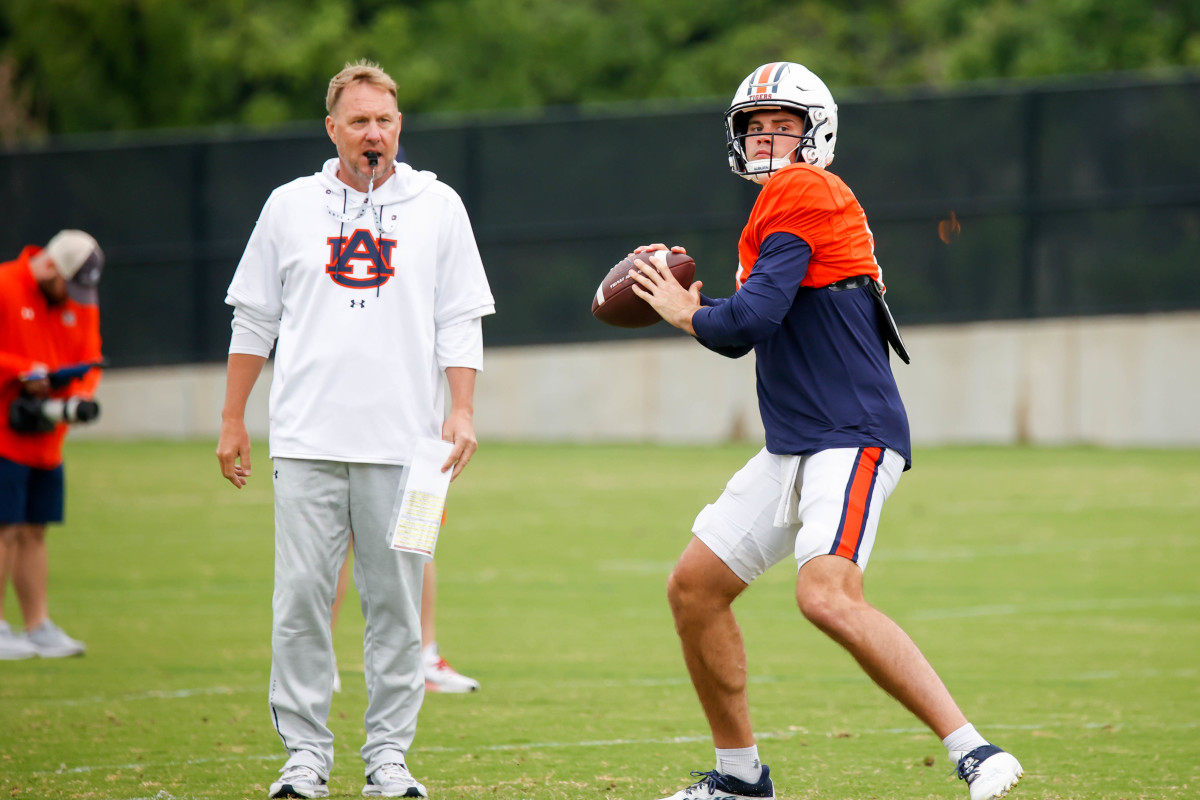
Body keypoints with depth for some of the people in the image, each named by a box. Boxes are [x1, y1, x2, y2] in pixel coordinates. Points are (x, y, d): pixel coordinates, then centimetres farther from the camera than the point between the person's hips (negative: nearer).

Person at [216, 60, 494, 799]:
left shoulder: (437, 206, 8)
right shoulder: (290, 207, 9)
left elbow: (461, 320, 7)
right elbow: (254, 321, 14)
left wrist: (462, 410, -4)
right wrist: (232, 420, 11)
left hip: (402, 444, 0)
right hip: (307, 440, 0)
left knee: (397, 604, 0)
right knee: (302, 598, -4)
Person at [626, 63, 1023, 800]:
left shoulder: (801, 192, -10)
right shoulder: (784, 204, 20)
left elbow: (750, 321, -18)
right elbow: (747, 336, 25)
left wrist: (686, 312, 0)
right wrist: (688, 303, 9)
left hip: (852, 439, -11)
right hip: (794, 448, 11)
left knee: (828, 595, -29)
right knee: (694, 588, 12)